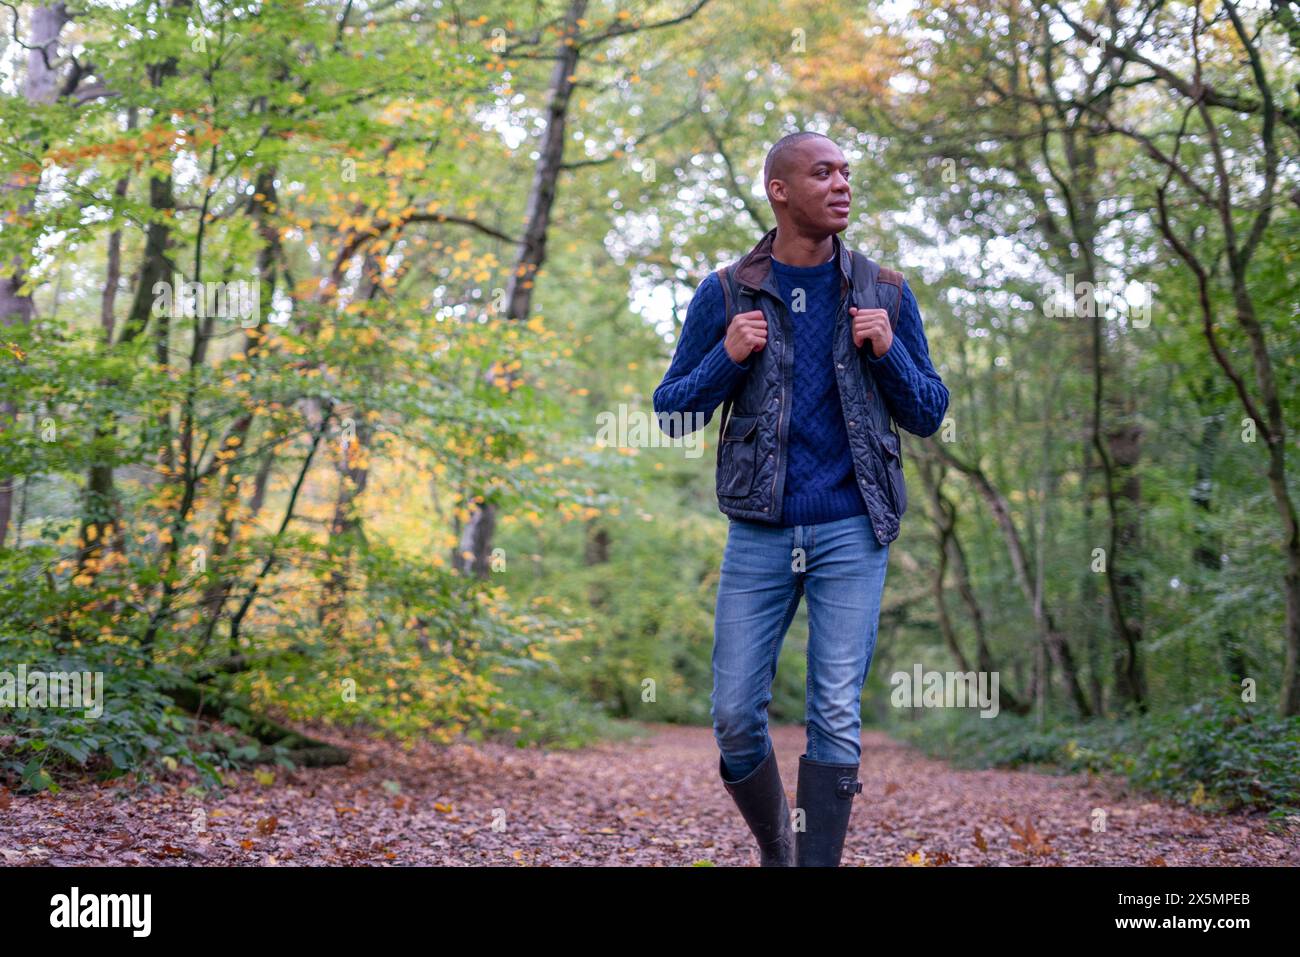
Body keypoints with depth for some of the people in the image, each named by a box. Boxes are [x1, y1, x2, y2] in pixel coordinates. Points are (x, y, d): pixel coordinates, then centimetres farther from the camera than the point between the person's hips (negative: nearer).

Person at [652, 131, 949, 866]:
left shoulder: (885, 294, 4)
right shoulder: (725, 295, 2)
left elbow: (928, 415, 9)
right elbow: (673, 411, 5)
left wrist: (888, 352, -9)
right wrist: (726, 359, -12)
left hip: (852, 532, 0)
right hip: (759, 532, 1)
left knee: (836, 717, -5)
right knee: (736, 717, 2)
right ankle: (775, 850, 26)